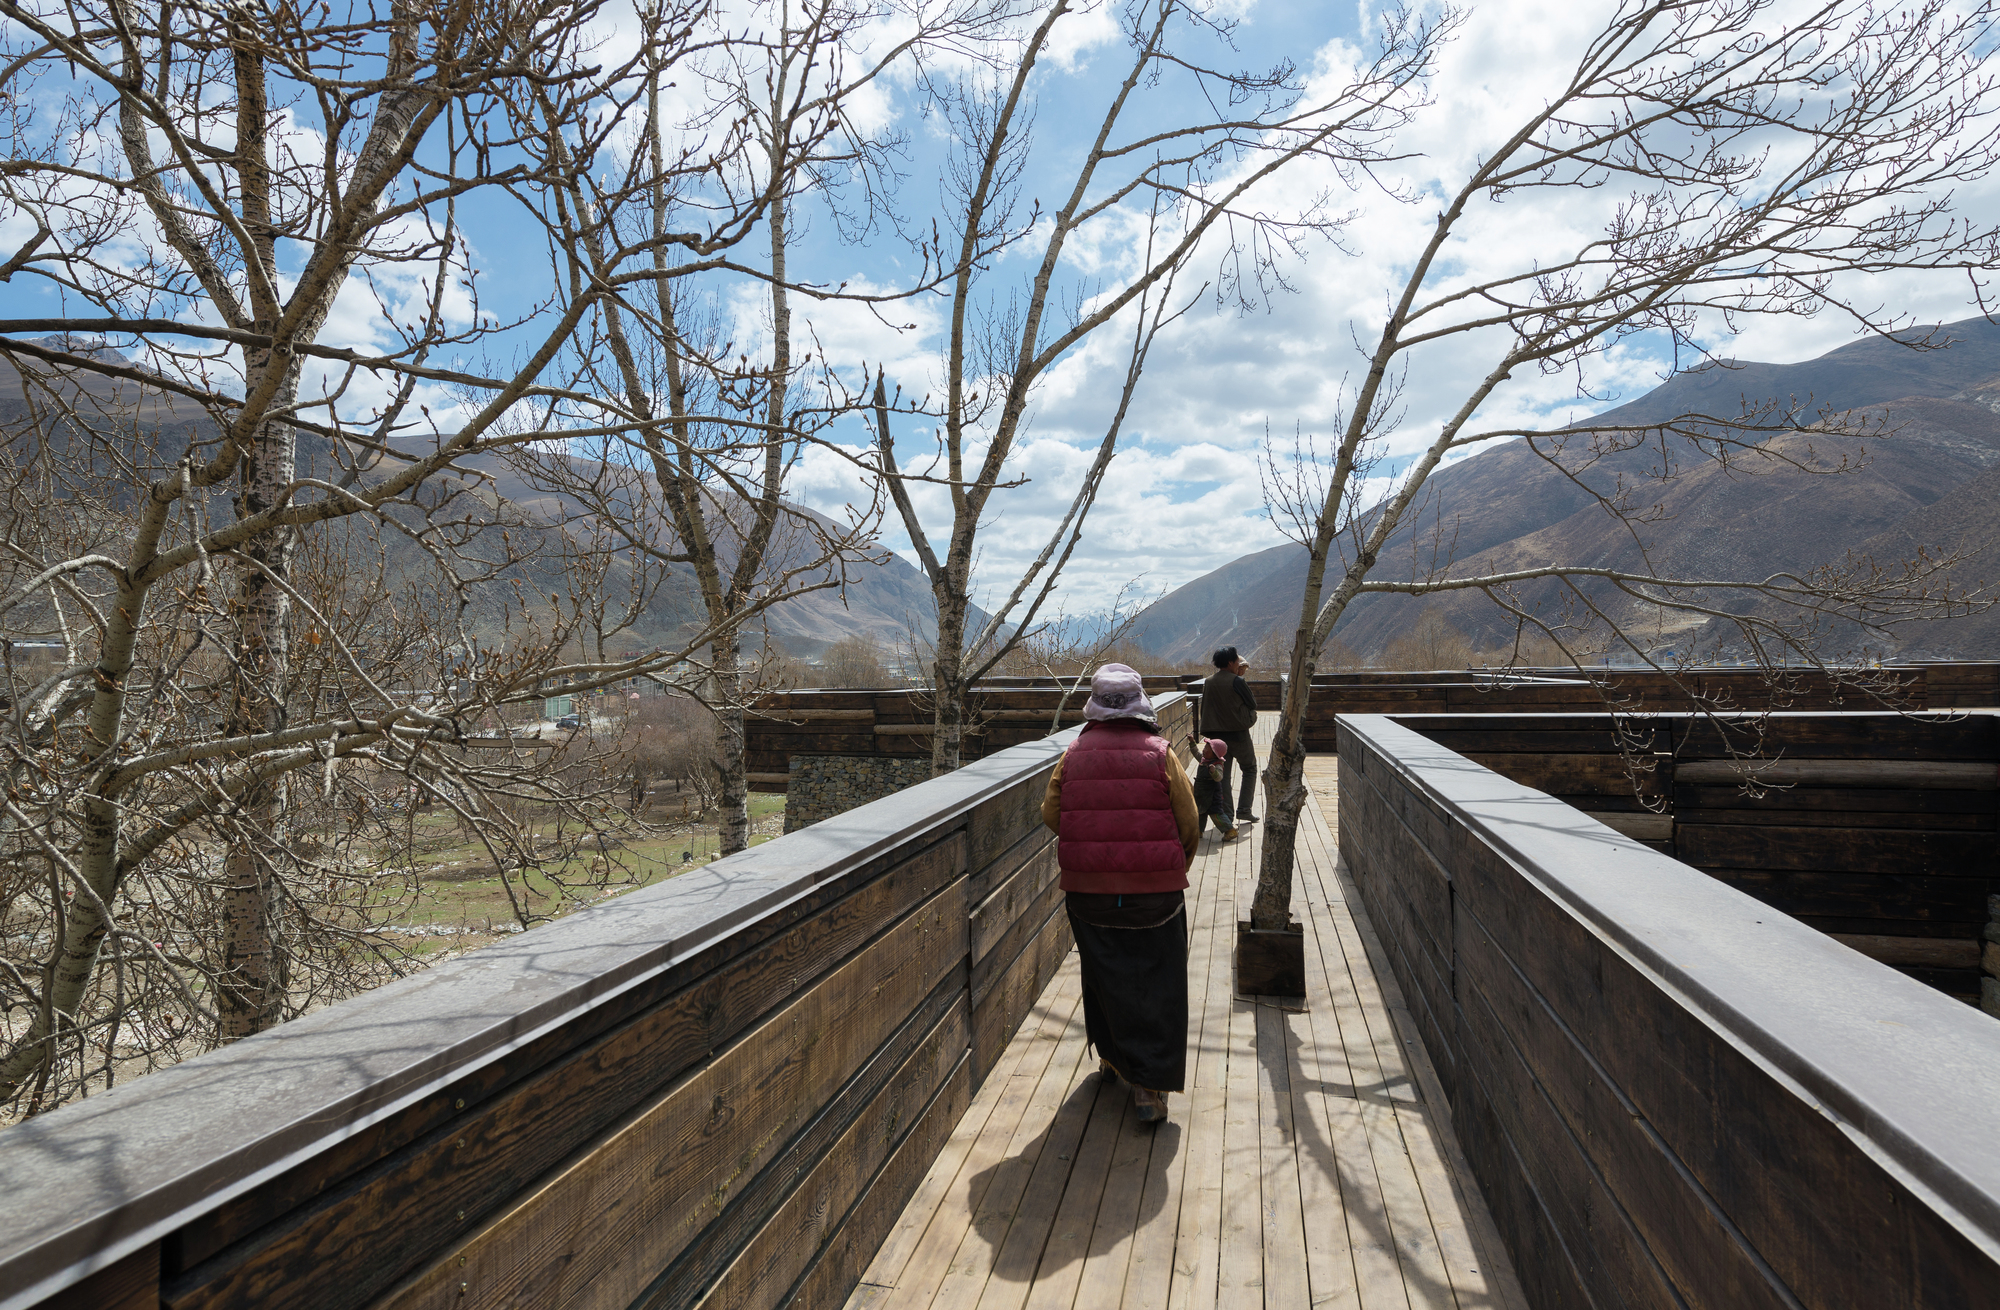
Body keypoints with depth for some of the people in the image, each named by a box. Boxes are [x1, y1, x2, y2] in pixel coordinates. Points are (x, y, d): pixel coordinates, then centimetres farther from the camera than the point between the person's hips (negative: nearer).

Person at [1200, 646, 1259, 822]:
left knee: (1222, 774, 10)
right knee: (1249, 769, 12)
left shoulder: (1208, 682, 3)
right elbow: (1253, 704, -5)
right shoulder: (1237, 681, -14)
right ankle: (1244, 810, 3)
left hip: (1216, 734, 5)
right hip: (1238, 733, -4)